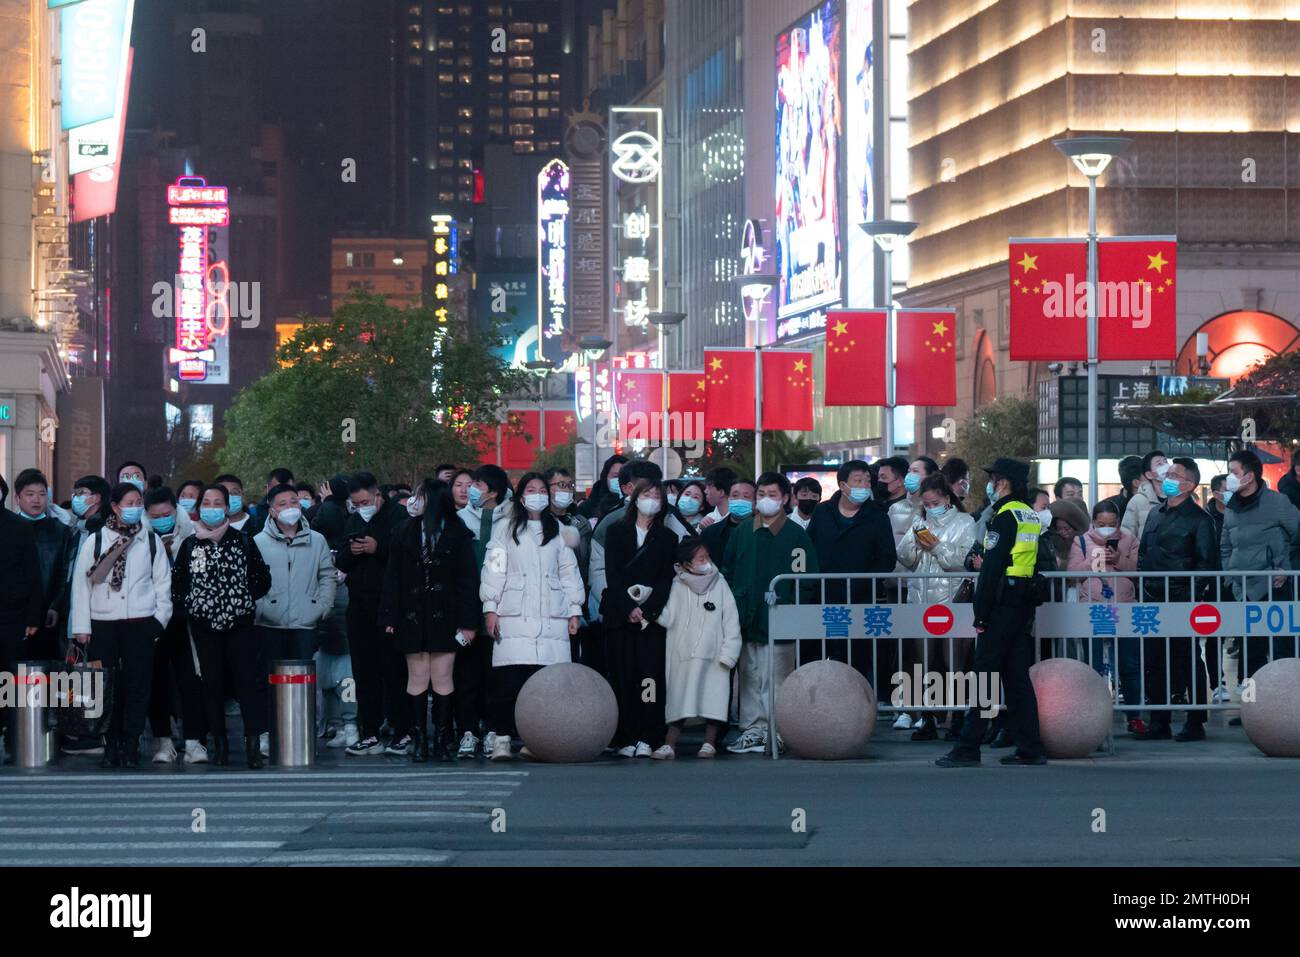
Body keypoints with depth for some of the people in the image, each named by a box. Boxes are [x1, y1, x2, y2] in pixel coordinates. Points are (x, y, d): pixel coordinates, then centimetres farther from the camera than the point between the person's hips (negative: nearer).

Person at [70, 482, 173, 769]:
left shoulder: (152, 541, 8)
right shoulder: (94, 541, 4)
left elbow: (163, 582, 9)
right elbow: (81, 583, 3)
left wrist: (160, 619, 0)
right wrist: (81, 626, -1)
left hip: (141, 623, 0)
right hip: (103, 624, 0)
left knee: (137, 686, -1)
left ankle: (131, 747, 6)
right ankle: (111, 747, 8)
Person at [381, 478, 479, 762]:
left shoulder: (458, 534, 1)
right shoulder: (404, 533, 8)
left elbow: (468, 579, -1)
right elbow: (393, 577, 7)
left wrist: (468, 621, -7)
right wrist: (390, 618, -1)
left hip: (444, 617, -2)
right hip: (413, 618, 2)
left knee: (443, 677, -2)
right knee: (417, 677, 2)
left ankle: (443, 739, 4)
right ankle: (419, 740, 4)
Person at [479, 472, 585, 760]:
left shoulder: (558, 530, 18)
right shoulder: (505, 529, 13)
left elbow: (569, 572, 17)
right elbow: (494, 569, 7)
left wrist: (574, 610, 10)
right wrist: (490, 608, -2)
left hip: (551, 617, 2)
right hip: (514, 615, -2)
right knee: (509, 679, -12)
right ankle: (501, 738, -9)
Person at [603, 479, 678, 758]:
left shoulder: (667, 538, 13)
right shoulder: (617, 531, 11)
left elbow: (666, 579, 4)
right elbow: (611, 573, 2)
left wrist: (647, 610, -11)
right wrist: (628, 609, -10)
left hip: (651, 615, 0)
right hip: (619, 615, 0)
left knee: (651, 674, -9)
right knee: (623, 676, -3)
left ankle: (648, 739, -9)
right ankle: (625, 739, -2)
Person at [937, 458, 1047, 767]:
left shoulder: (1005, 517, -12)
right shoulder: (1032, 517, 16)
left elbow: (992, 568, -16)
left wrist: (981, 614, -16)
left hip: (1002, 605, -9)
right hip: (1025, 607, 9)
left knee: (985, 675, -7)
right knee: (1019, 677, 10)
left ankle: (968, 749, -6)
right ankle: (1030, 748, 7)